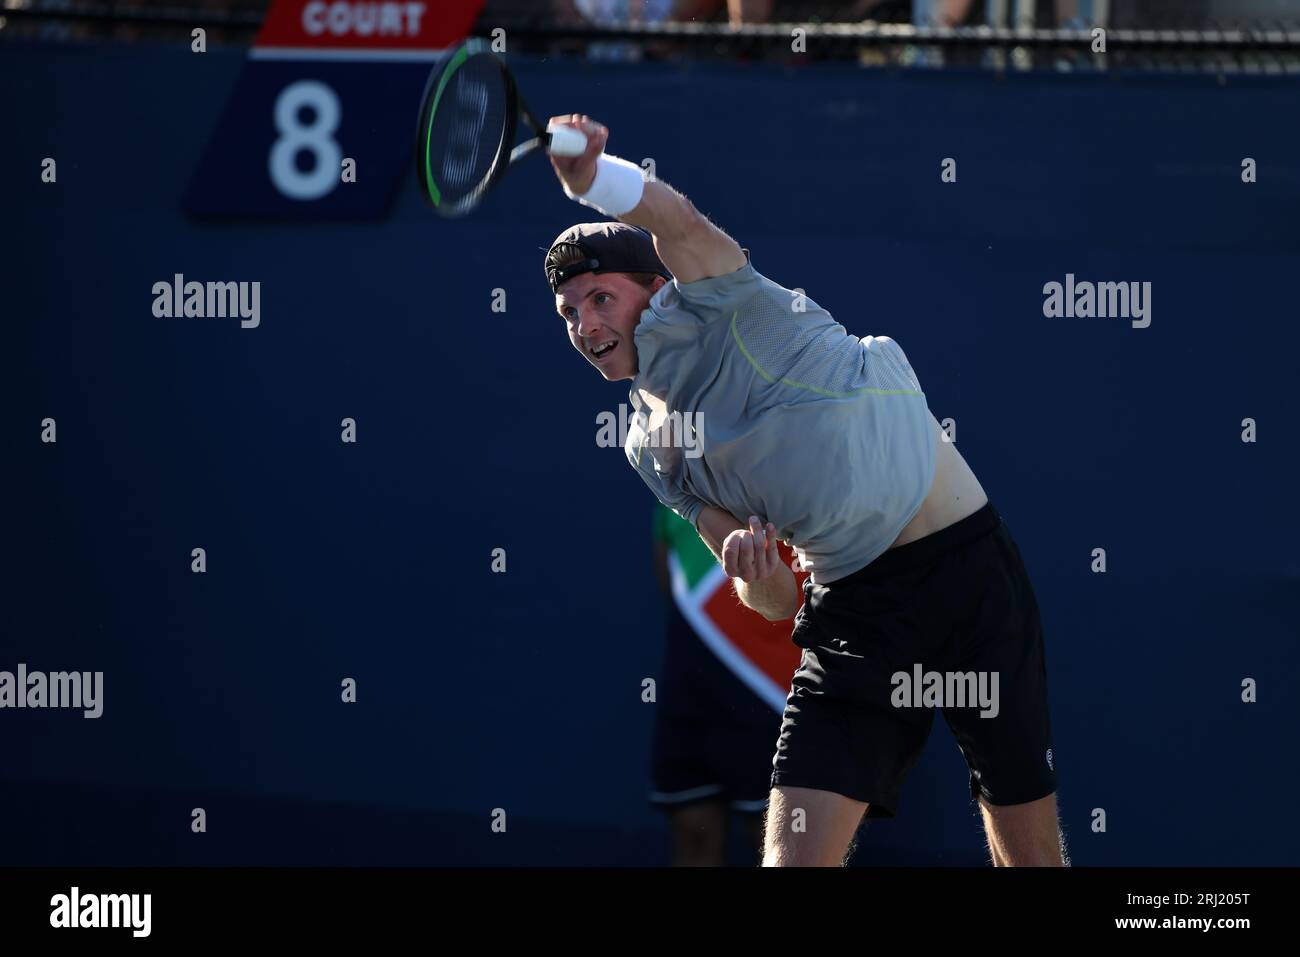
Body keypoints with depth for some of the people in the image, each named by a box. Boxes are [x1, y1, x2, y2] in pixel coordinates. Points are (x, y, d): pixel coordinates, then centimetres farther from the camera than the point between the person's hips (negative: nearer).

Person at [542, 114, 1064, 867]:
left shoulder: (715, 303, -4)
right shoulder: (652, 451, 11)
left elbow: (676, 219, -28)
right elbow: (775, 601, 12)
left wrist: (588, 177, -47)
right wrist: (754, 574, -12)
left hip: (962, 559, -5)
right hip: (852, 610, 5)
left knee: (1032, 850, 1)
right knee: (793, 855, -11)